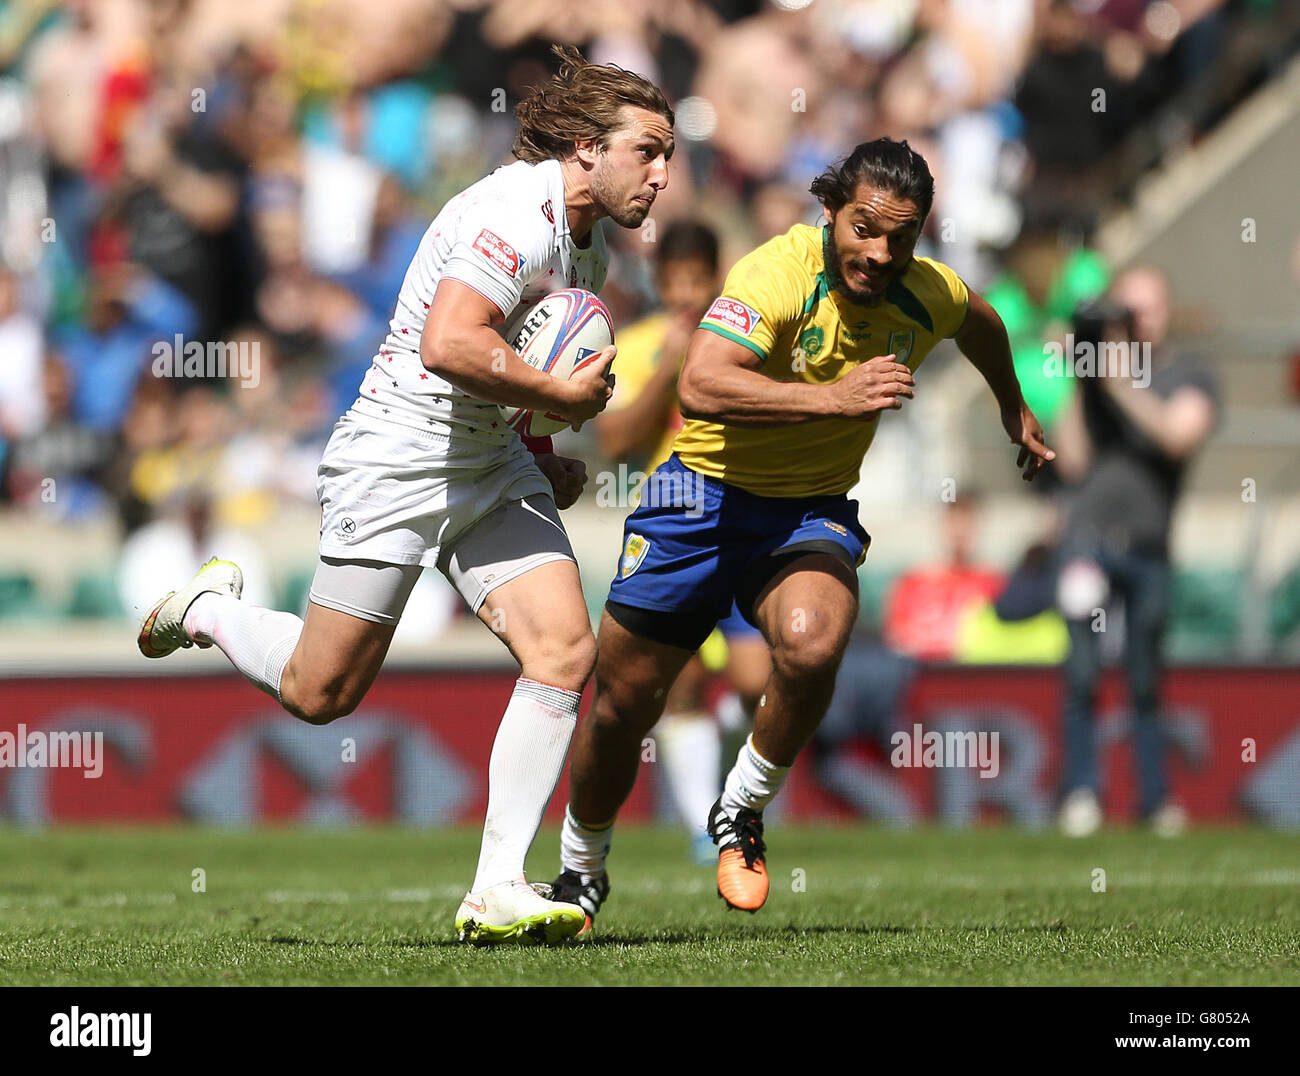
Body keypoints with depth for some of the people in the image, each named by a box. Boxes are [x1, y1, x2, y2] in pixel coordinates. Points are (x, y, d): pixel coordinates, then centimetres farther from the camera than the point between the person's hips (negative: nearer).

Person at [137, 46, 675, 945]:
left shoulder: (587, 241, 11)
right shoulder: (518, 213, -21)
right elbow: (449, 345, -33)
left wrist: (544, 457, 15)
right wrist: (563, 396, -21)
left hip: (493, 465, 9)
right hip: (397, 459, -9)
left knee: (565, 652, -10)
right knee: (320, 694, 1)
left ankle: (498, 890, -8)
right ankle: (207, 609, 34)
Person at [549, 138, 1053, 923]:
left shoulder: (928, 298, -8)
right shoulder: (778, 273, -25)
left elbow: (981, 321, 20)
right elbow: (701, 386, -41)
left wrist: (1015, 410, 36)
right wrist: (835, 398, -47)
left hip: (812, 513, 2)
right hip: (706, 496, -2)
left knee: (811, 645, -31)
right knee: (622, 705, 6)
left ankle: (743, 812, -4)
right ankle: (580, 874, 34)